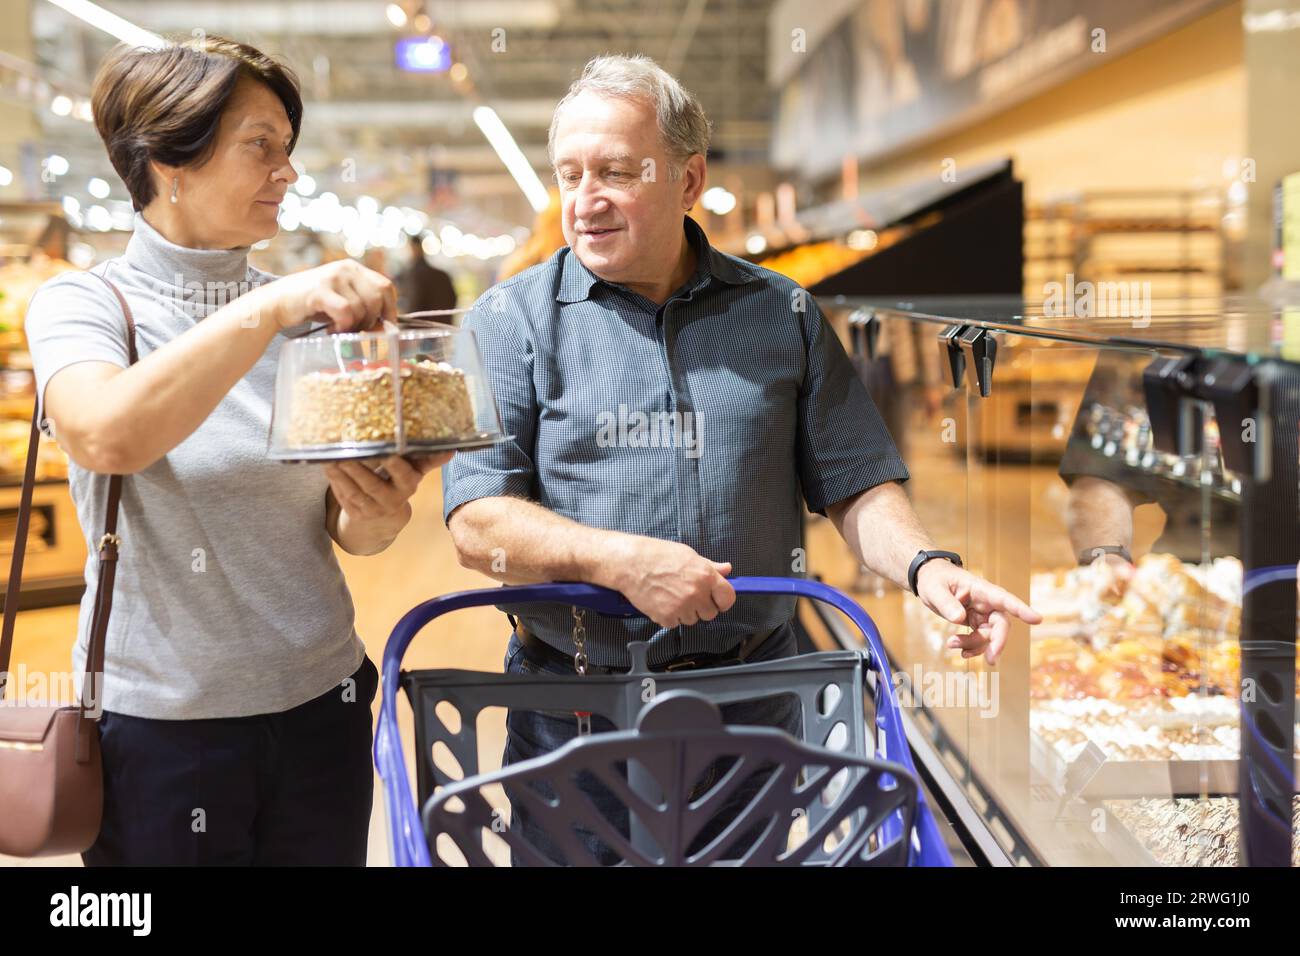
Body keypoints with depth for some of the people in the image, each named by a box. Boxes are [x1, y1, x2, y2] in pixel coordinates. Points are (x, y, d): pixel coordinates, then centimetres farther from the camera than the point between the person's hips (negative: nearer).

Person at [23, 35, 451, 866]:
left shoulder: (309, 314, 5)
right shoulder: (83, 304, -5)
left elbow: (342, 526, 9)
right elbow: (105, 438, -27)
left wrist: (376, 517, -14)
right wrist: (268, 309, -31)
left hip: (320, 703, 4)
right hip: (161, 721, -3)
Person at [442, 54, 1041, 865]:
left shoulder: (783, 315, 6)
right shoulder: (513, 321, -1)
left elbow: (856, 485, 6)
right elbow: (477, 523, -10)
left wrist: (925, 566, -13)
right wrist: (623, 560, -23)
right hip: (576, 716, -2)